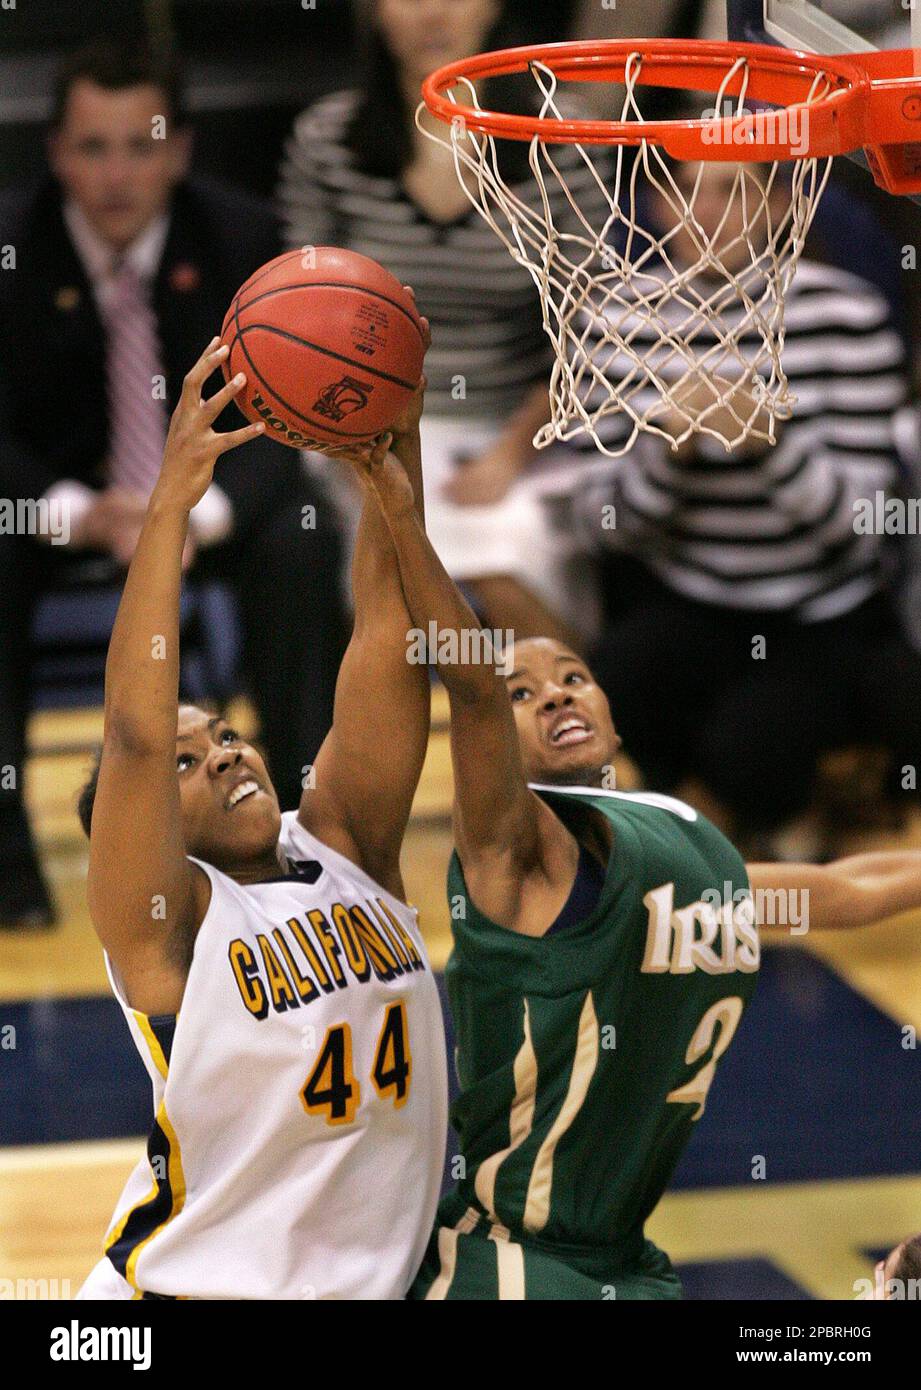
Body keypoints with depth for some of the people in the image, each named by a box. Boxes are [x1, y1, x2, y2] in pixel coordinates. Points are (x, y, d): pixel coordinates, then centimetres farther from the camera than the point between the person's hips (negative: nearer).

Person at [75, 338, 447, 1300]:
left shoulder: (345, 853, 3)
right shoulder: (166, 921, -9)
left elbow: (386, 624, -5)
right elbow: (134, 733, -26)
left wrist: (399, 436, -13)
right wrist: (171, 502, -29)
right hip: (197, 1285, -5)